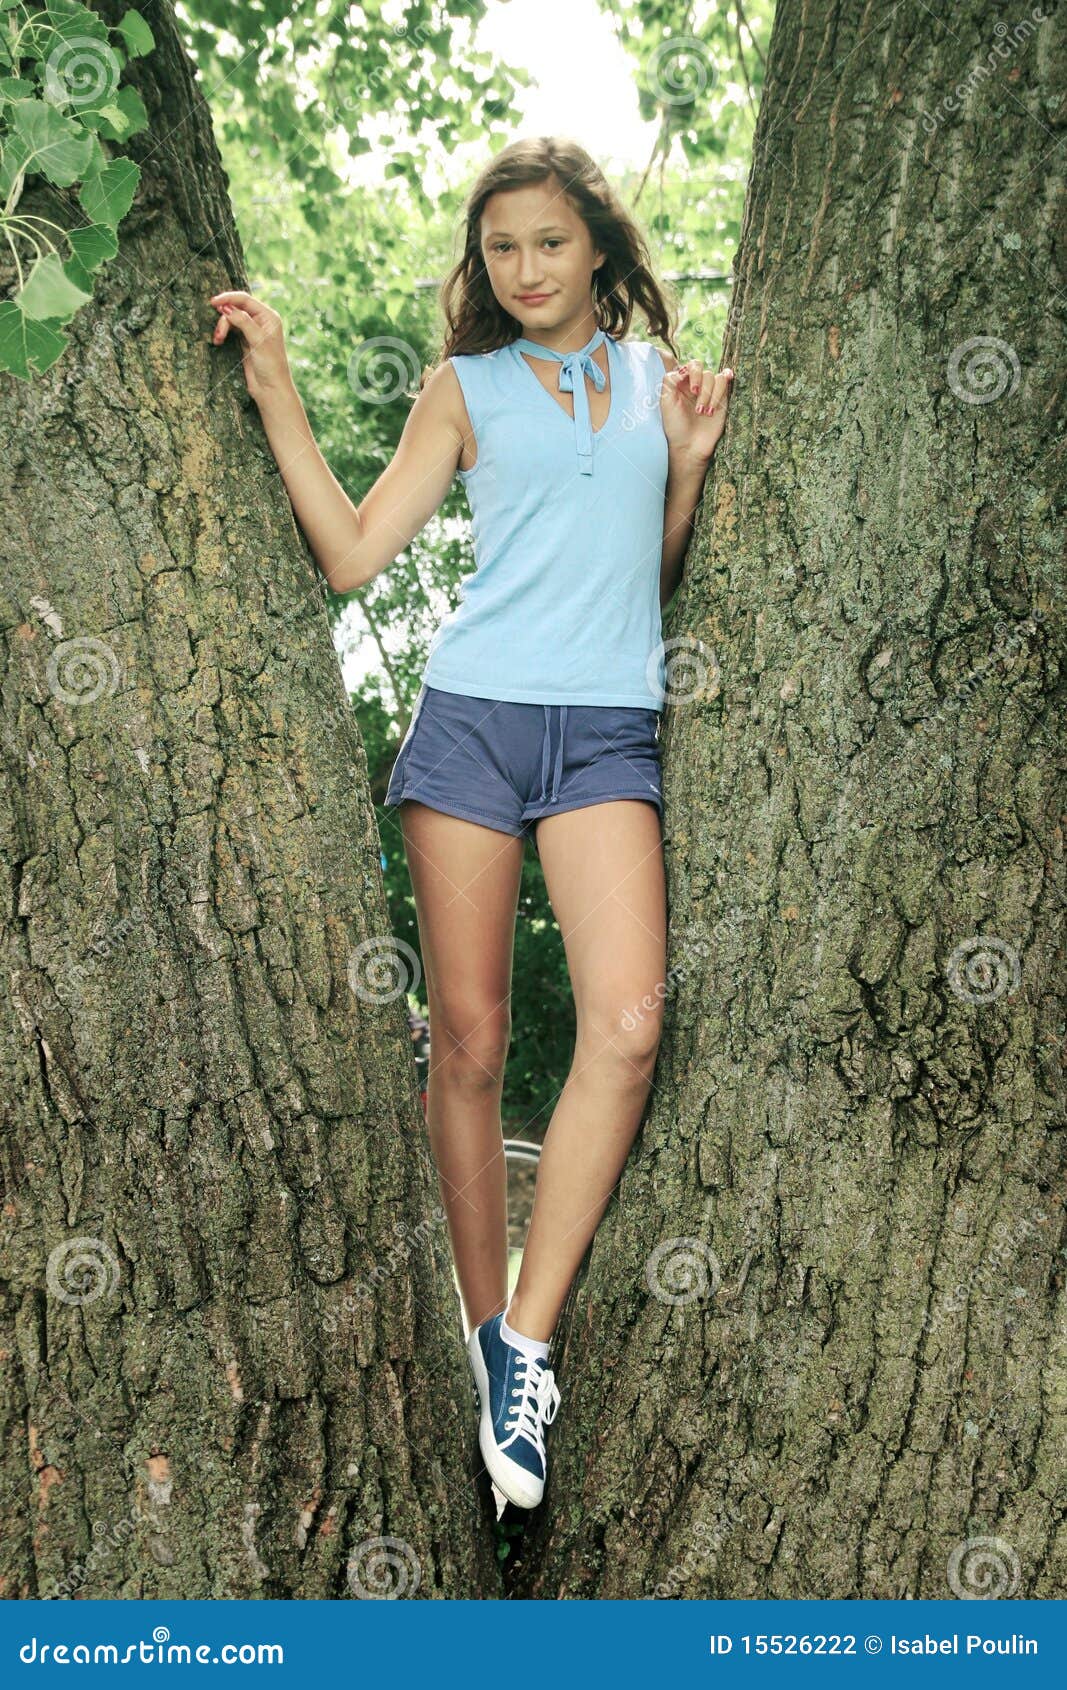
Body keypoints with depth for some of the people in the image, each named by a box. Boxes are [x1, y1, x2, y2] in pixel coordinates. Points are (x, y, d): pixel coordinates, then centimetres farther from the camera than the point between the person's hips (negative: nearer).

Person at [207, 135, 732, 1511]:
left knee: (626, 1024, -17)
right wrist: (275, 389, 0)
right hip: (473, 715, -1)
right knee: (470, 1039, -1)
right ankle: (485, 1331, 14)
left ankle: (527, 1339, -7)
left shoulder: (658, 379, 16)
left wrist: (692, 463, 4)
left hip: (608, 729, 1)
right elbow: (351, 555, 3)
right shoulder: (466, 388, 11)